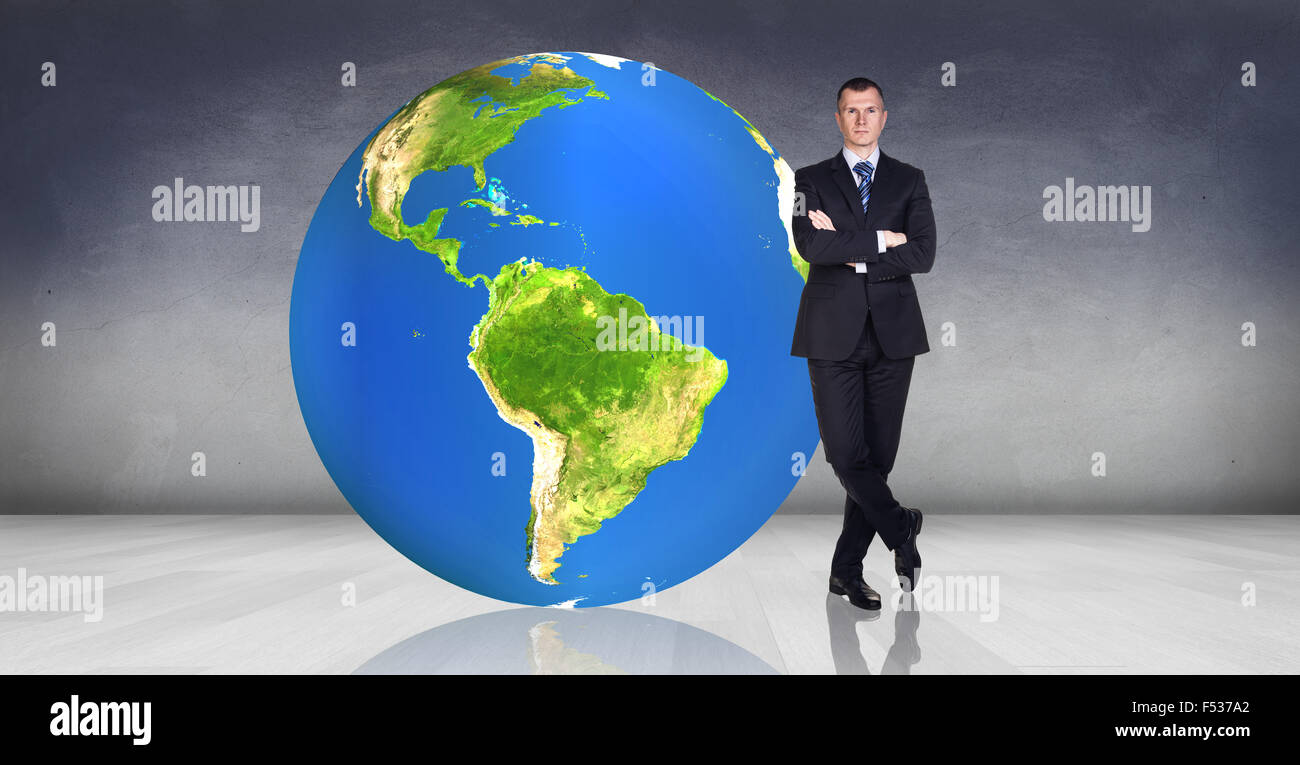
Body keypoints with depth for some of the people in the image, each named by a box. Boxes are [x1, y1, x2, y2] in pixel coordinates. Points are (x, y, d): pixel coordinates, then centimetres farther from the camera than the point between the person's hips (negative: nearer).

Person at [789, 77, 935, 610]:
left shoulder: (909, 181, 11)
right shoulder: (811, 181, 7)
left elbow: (923, 255, -5)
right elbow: (811, 247, -12)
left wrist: (850, 251, -9)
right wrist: (881, 239, -9)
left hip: (893, 332, 2)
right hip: (834, 334, -1)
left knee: (878, 455, 4)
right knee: (845, 454, -8)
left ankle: (846, 569, 17)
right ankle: (902, 530, 14)